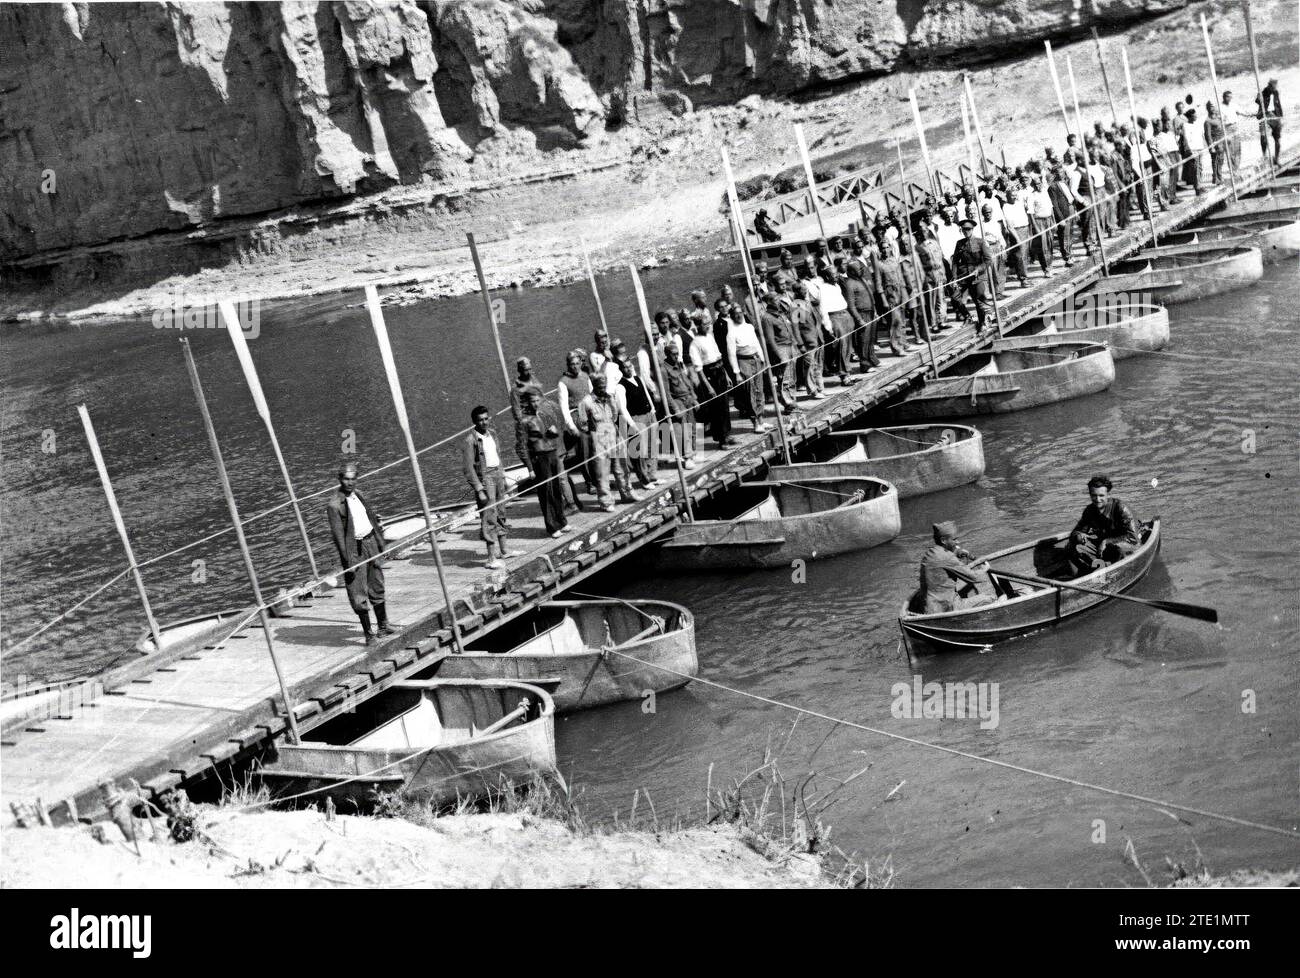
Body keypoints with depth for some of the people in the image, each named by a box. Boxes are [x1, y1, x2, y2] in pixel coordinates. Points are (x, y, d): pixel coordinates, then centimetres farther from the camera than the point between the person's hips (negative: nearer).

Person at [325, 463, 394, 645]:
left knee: (377, 587, 18)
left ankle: (383, 626, 34)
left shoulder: (358, 495, 6)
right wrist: (348, 561, -21)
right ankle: (368, 634, 7)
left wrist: (380, 542, 18)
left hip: (370, 543, 7)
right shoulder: (334, 504, -17)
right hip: (354, 549, -7)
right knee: (359, 595, -3)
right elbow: (338, 534, -19)